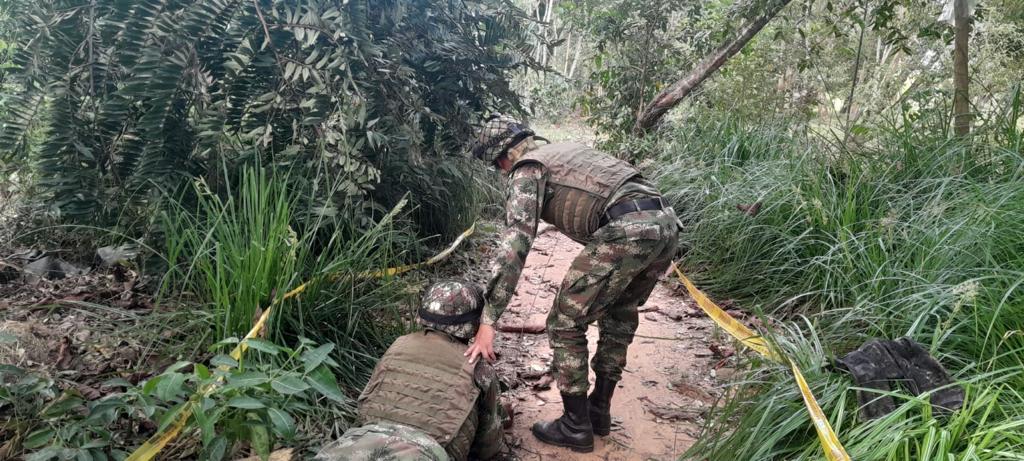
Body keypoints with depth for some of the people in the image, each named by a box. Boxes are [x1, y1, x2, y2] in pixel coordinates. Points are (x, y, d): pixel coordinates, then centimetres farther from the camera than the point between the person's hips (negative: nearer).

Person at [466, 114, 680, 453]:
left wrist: (488, 320, -9)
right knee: (619, 316, 27)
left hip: (627, 231, -9)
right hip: (666, 222, 9)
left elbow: (514, 243, -7)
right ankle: (599, 411, 36)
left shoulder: (527, 169, 6)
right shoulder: (565, 150, 32)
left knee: (565, 323, 7)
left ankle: (576, 426, 16)